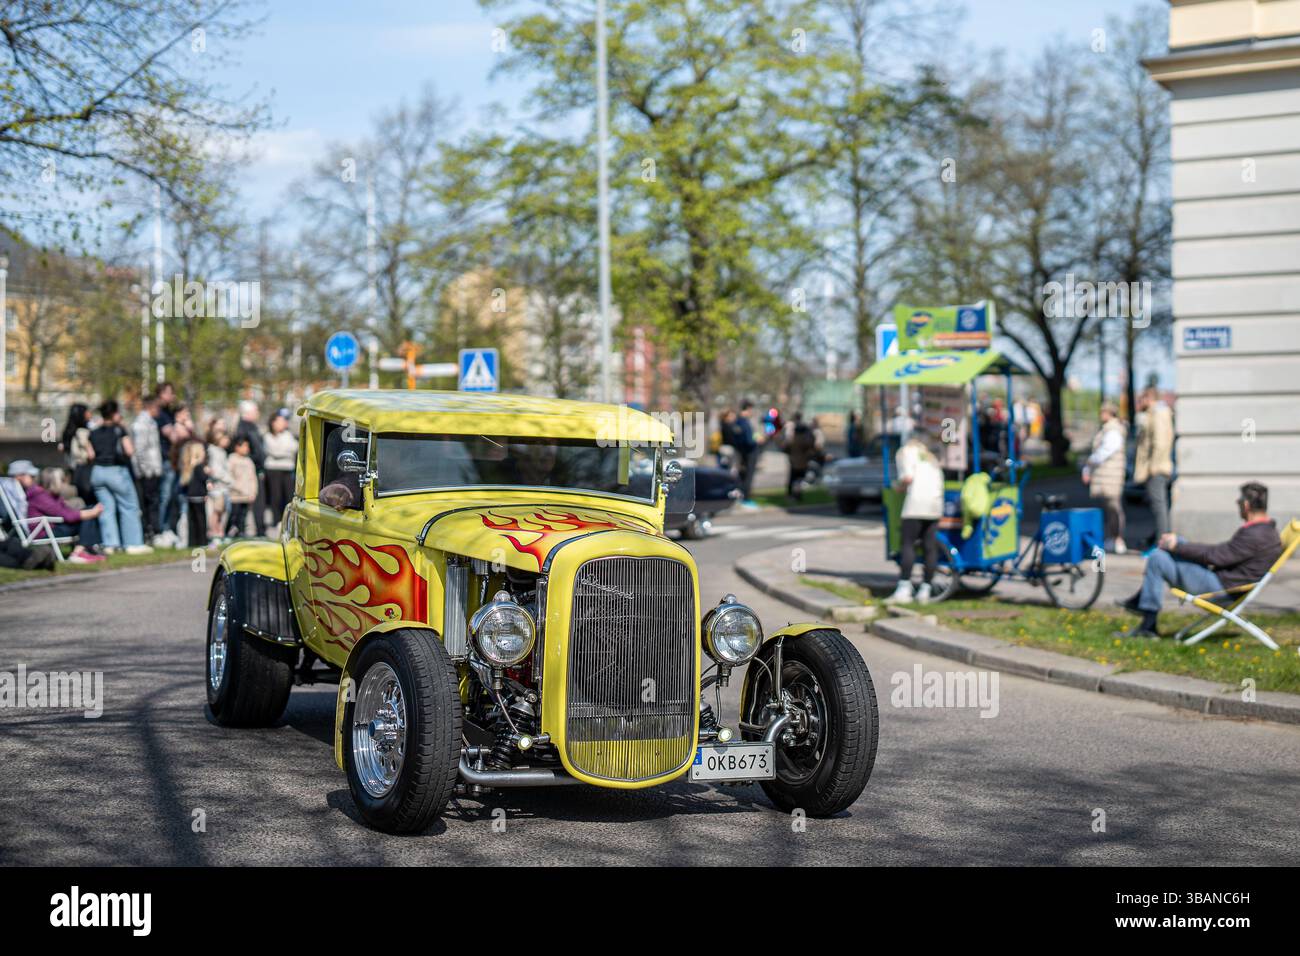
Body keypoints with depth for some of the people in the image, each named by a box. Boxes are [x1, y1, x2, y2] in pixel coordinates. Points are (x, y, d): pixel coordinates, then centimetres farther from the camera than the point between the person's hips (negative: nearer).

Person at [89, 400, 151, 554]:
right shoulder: (119, 430, -5)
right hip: (116, 471, -5)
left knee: (106, 508, 4)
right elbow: (129, 451, -10)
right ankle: (134, 543, 0)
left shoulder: (94, 433, 9)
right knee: (129, 506, 2)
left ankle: (110, 544, -2)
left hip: (98, 471, 5)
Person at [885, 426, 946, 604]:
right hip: (936, 503, 6)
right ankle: (925, 591, 4)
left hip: (917, 502, -6)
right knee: (930, 547, 4)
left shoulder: (906, 451, 9)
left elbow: (908, 477, -8)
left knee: (907, 543, -8)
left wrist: (898, 485, 11)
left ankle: (904, 589, -16)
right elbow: (940, 482, 18)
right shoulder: (931, 457, 29)